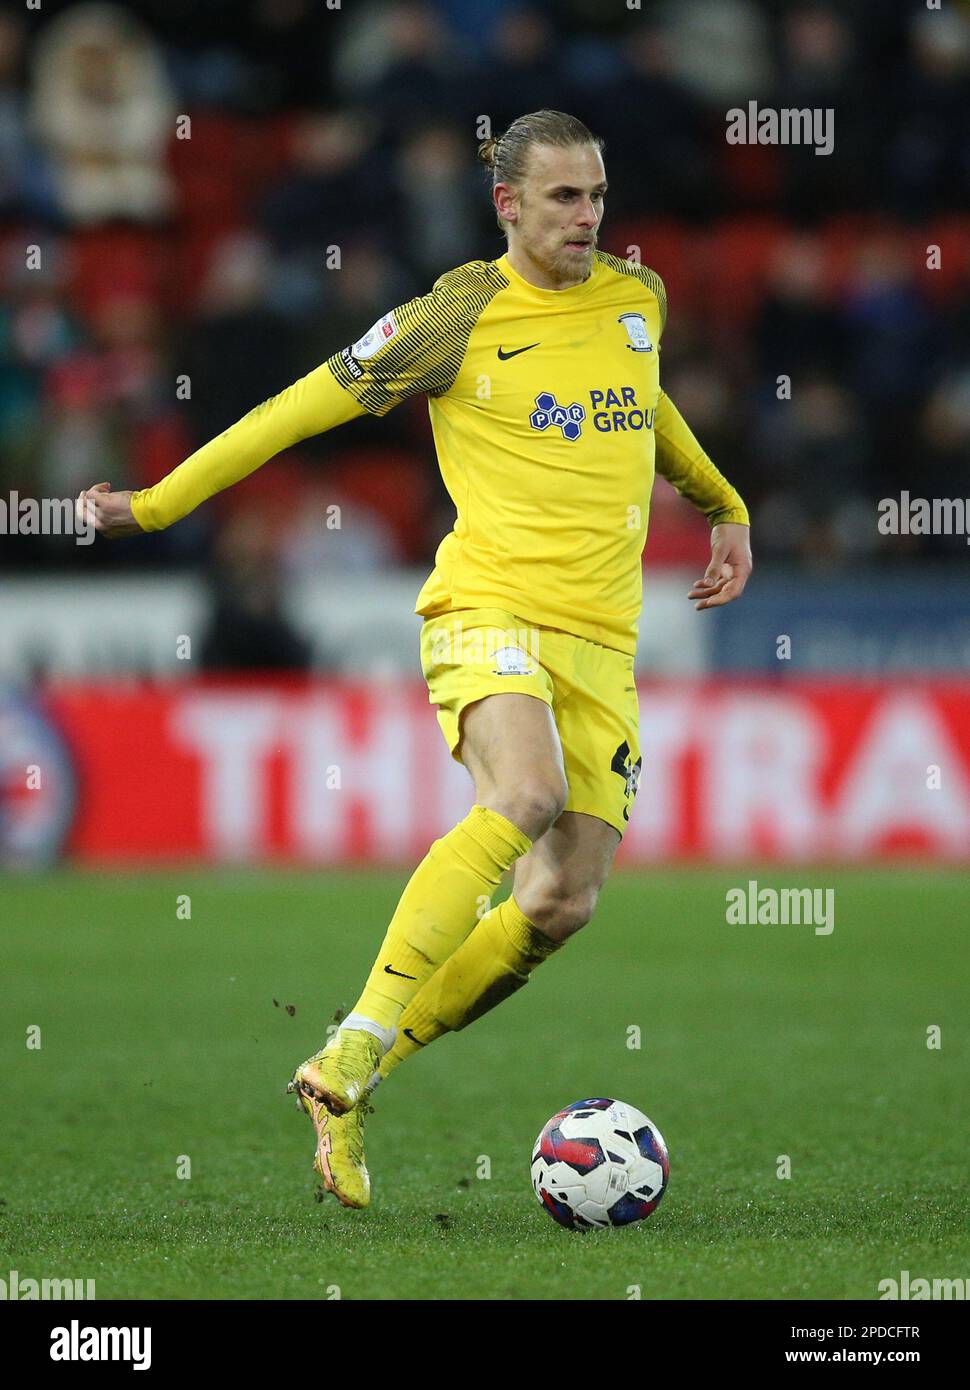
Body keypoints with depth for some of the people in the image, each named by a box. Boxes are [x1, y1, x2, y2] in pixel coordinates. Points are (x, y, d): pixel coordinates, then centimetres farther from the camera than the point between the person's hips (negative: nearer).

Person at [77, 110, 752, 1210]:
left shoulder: (637, 299, 13)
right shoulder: (462, 313, -3)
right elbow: (308, 405, 3)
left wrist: (723, 507, 42)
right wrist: (156, 505, 4)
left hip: (603, 643, 6)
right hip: (490, 611, -6)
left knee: (563, 902, -6)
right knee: (525, 798, -34)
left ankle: (346, 1083, 6)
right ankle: (355, 1050, -31)